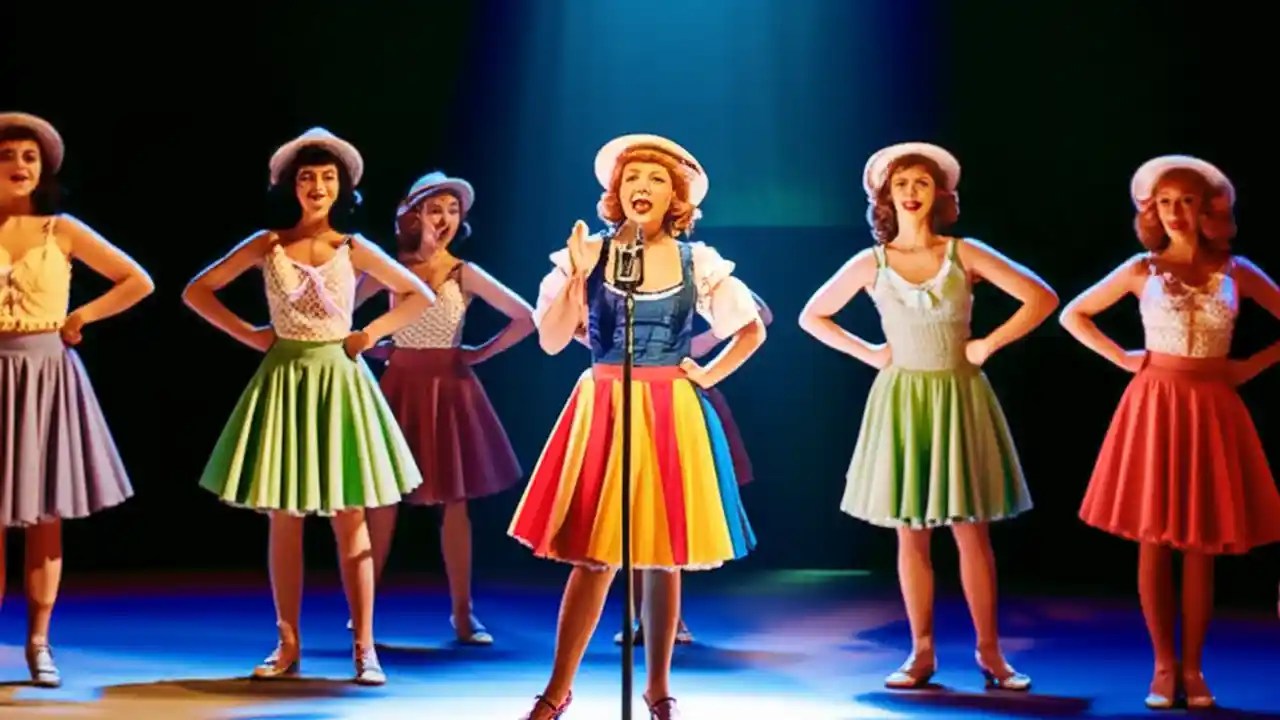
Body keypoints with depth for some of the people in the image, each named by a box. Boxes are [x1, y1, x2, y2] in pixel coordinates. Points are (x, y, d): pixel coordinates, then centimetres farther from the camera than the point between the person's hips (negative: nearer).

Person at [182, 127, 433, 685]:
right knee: (284, 520, 2)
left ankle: (364, 649, 0)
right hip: (284, 379, 0)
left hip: (338, 379, 0)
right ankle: (288, 646, 9)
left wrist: (372, 334, 1)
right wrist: (248, 334, -1)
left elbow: (419, 296, 11)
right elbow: (196, 291, 5)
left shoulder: (353, 250, 3)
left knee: (350, 519, -2)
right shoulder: (268, 244, 2)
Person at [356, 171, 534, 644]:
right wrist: (370, 347, -2)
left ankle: (463, 615, 7)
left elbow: (525, 318, -5)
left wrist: (481, 354, -4)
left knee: (454, 501, 3)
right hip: (400, 387, 0)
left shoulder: (465, 274, -2)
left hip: (448, 389, 0)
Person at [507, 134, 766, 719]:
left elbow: (751, 329, 14)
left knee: (663, 555, 5)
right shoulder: (586, 254, 0)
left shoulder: (698, 263, 2)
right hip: (602, 410, -1)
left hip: (671, 416, 1)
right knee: (593, 555, -2)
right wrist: (578, 277, -12)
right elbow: (552, 340, -2)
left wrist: (708, 374, 3)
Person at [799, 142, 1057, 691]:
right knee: (910, 534, 3)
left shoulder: (964, 253, -2)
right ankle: (922, 652, 11)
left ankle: (989, 651, 7)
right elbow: (812, 317, 12)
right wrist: (868, 352, 3)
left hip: (959, 397, -1)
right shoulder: (871, 263, 1)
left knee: (970, 530, -1)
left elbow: (1042, 297, -3)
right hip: (901, 399, 1)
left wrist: (989, 344, -6)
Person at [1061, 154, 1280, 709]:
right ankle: (1164, 665, 7)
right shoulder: (1142, 270, 4)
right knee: (1154, 541, -2)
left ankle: (1192, 667, 10)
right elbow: (1073, 315, 11)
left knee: (1202, 546, 2)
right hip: (1154, 406, -1)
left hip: (1212, 411, 1)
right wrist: (1121, 357, 2)